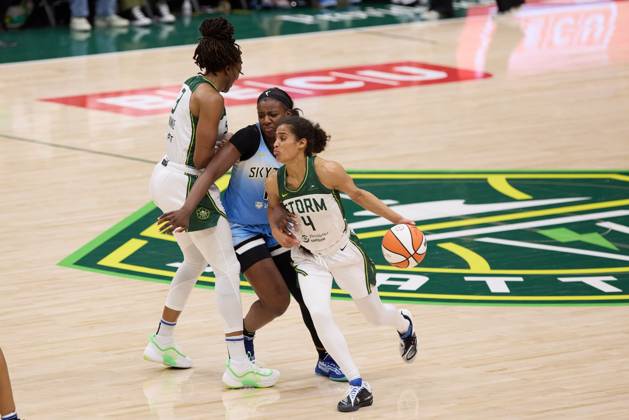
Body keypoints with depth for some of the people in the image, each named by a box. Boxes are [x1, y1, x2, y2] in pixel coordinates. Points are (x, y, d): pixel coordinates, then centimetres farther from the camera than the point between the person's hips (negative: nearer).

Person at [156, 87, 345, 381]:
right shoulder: (250, 138, -19)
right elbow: (211, 172, -25)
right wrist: (186, 210, -35)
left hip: (276, 231, 5)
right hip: (243, 229, -5)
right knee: (277, 300, -12)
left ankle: (325, 359, 25)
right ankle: (244, 337, 19)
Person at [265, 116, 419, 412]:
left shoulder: (327, 171, -27)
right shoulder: (274, 181, -18)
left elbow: (357, 194, -9)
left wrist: (397, 220, -7)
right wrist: (276, 229, -16)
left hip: (345, 252, -2)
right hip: (309, 257, 2)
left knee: (375, 316, 15)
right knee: (319, 315, -22)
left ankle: (404, 323, 55)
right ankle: (358, 387, -13)